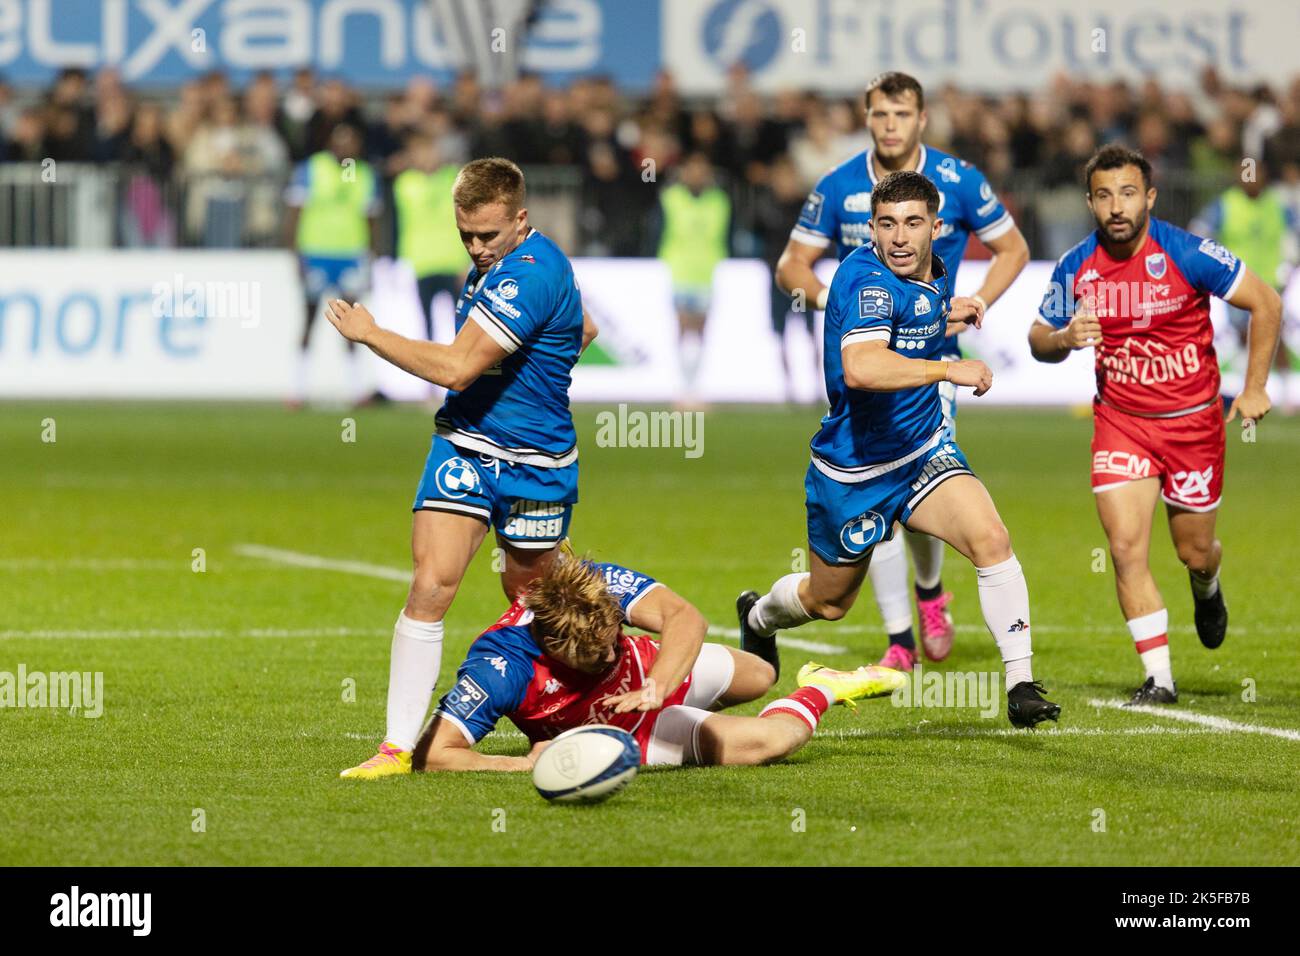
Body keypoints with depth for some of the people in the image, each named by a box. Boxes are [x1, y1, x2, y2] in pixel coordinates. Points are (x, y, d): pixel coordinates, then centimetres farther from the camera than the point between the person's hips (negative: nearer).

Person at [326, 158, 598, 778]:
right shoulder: (496, 261, 5)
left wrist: (367, 332, -19)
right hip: (463, 444, 6)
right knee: (429, 586, -11)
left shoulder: (530, 277, -23)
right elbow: (583, 331, 22)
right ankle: (399, 745, -12)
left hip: (534, 466, -6)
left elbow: (455, 366, -28)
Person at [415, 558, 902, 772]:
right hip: (625, 734, -3)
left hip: (655, 670, 3)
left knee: (761, 676, 27)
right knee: (772, 739, -9)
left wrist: (656, 687, -62)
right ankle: (821, 691, 25)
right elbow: (431, 754, -46)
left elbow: (684, 617, -47)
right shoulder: (502, 667, -44)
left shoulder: (598, 583, -36)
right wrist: (530, 763, -45)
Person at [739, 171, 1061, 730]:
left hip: (924, 452, 5)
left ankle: (1020, 685, -18)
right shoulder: (867, 278, -27)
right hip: (855, 468, -5)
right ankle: (757, 616, 52)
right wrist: (949, 369, -41)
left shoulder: (933, 271, 0)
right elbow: (860, 368, -45)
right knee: (827, 602, 17)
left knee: (991, 539, -22)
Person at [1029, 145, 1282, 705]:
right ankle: (1158, 679, -5)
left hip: (1193, 421, -2)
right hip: (1120, 421, 2)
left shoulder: (1189, 255, -17)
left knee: (1195, 552, 10)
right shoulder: (1075, 268, -7)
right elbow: (1039, 342, 7)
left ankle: (1207, 590, 49)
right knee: (1126, 549, -13)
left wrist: (1254, 387, -6)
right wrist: (1065, 338, -17)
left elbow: (1265, 304, -7)